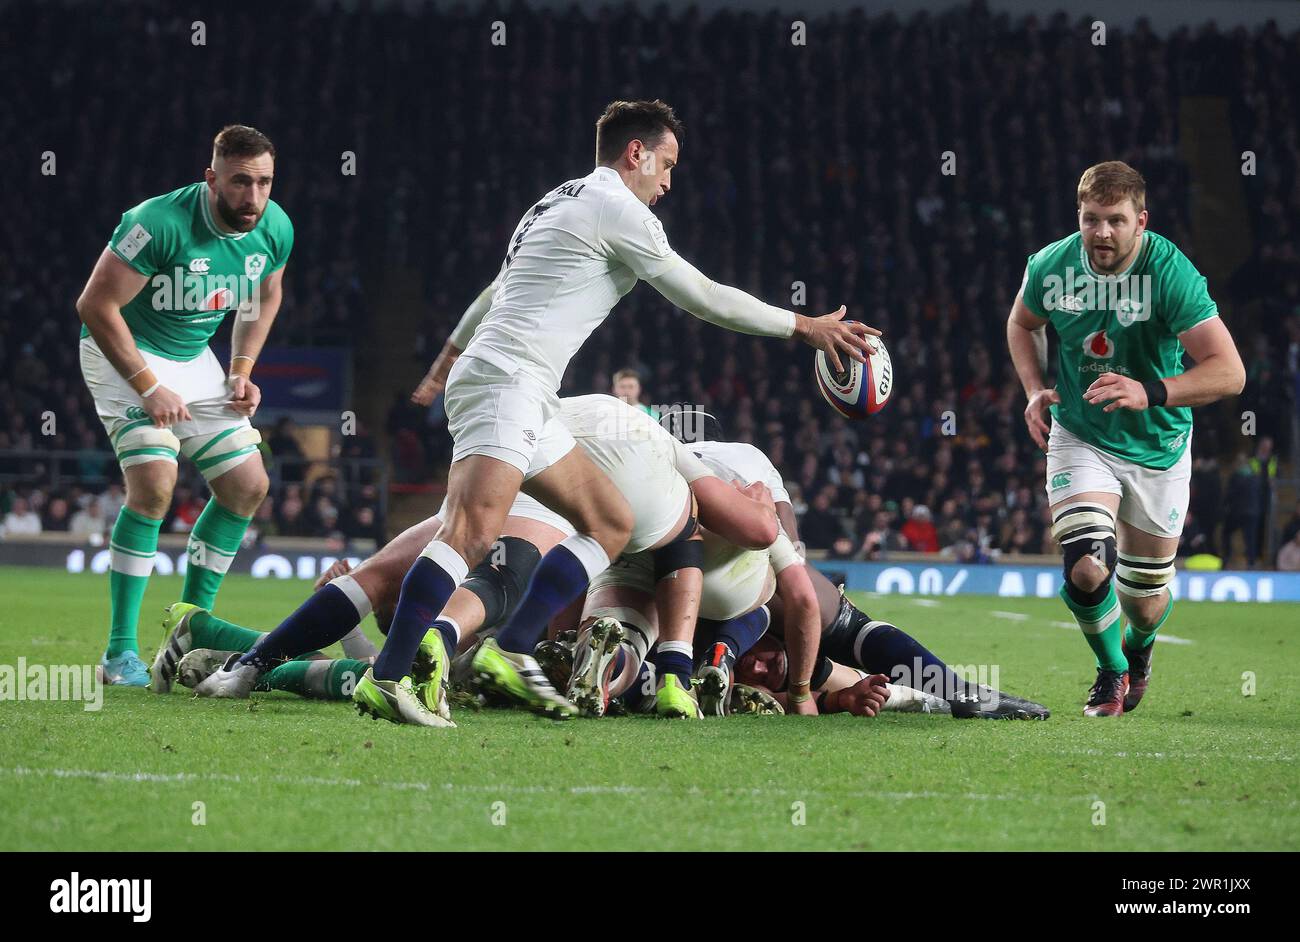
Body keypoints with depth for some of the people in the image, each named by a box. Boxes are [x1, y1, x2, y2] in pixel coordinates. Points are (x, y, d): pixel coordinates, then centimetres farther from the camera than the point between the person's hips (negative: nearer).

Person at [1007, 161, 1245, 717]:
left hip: (1157, 450, -1)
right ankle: (1111, 672, 10)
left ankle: (1137, 651, 51)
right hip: (1078, 438, 1)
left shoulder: (1170, 274, -24)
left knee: (1147, 595, 12)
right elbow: (1022, 323, 12)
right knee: (1087, 568, -21)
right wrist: (1034, 390, -4)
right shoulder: (1051, 266, -13)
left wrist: (1150, 392, -43)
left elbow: (1229, 372, -30)